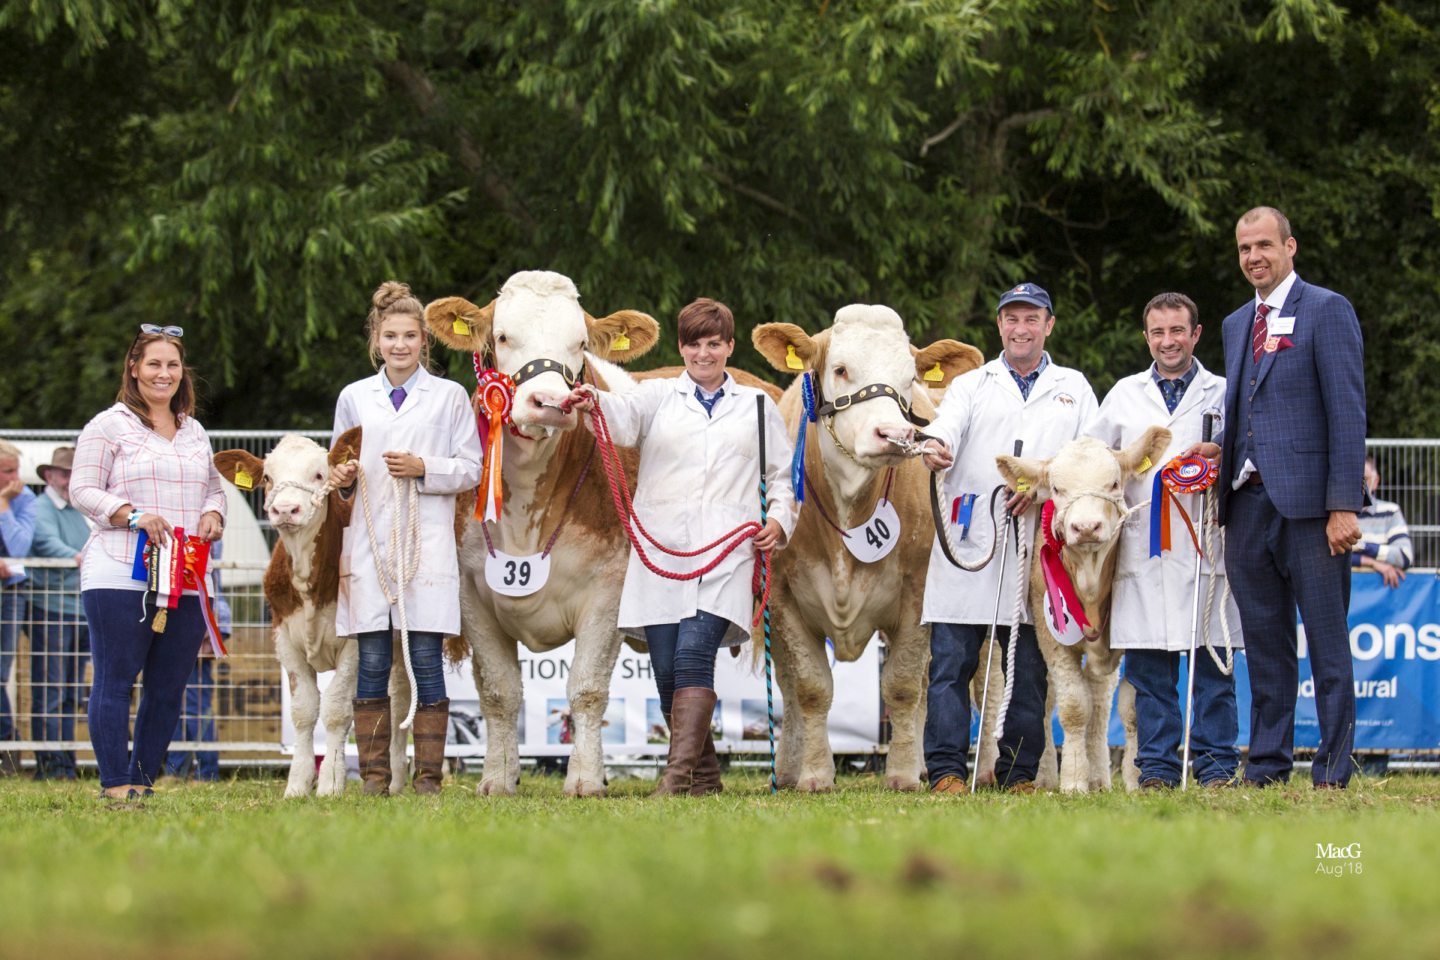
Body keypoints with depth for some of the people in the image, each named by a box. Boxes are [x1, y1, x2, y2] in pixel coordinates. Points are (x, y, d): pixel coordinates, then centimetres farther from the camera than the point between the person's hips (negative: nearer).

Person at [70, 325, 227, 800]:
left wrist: (213, 514, 4)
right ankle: (115, 783, 0)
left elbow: (214, 487, 27)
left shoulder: (195, 432, 20)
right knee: (115, 679, -4)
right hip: (120, 578, -6)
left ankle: (145, 779, 15)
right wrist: (133, 515, -18)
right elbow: (83, 490, -4)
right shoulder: (109, 426, 1)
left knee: (169, 686, 6)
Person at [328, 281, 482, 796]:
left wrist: (424, 469, -10)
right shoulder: (354, 397, 13)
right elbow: (340, 464, 19)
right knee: (372, 661, -1)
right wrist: (341, 474, -3)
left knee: (427, 661, -4)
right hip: (368, 542, 2)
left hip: (427, 545, -2)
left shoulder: (450, 397, 7)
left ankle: (428, 777, -1)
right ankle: (374, 776, 3)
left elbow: (471, 468, 5)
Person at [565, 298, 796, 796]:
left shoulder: (758, 406, 19)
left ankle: (679, 775, -24)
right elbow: (625, 418, -7)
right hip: (660, 548, 2)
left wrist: (779, 519, 4)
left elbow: (782, 474, 23)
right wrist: (595, 403, -30)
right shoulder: (659, 396, 15)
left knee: (693, 655, -19)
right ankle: (706, 777, 12)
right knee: (666, 668, -1)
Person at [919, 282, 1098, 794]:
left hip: (1038, 545, 1)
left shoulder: (1073, 388, 19)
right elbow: (946, 430, -2)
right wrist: (935, 449, -27)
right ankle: (946, 769, -8)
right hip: (969, 537, -1)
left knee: (1030, 667, 1)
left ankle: (1019, 773, 7)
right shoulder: (970, 386, 17)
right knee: (952, 660, -8)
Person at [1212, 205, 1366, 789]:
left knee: (1327, 642, -3)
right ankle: (1268, 766, 13)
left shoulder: (1327, 311, -3)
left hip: (1308, 501, -7)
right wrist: (1223, 495, 8)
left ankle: (1333, 771, -1)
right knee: (1265, 645, 9)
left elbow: (1347, 410, -9)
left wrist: (1343, 505, -15)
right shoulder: (1237, 324, 19)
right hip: (1248, 502, 7)